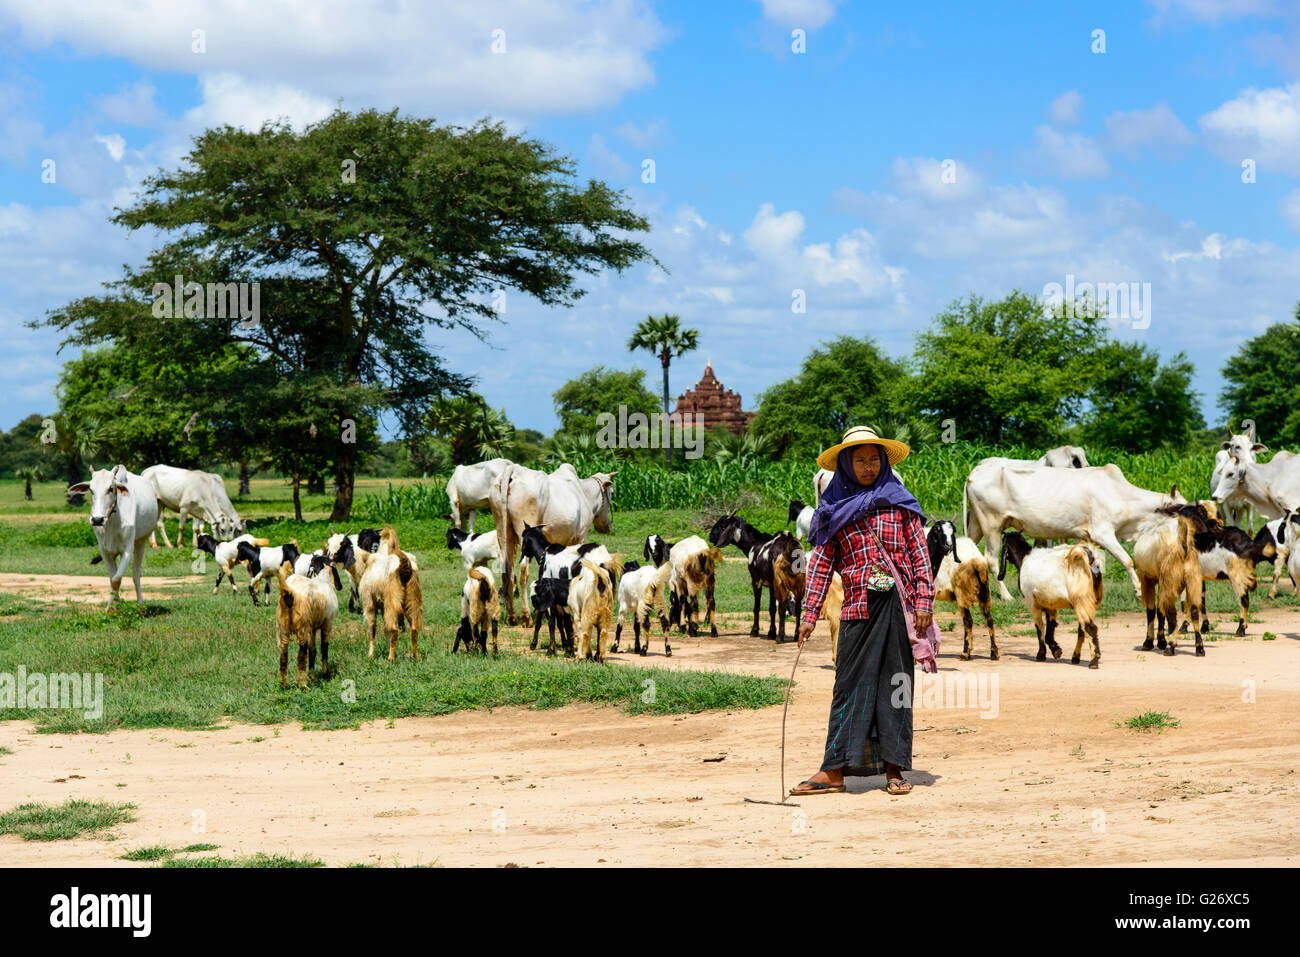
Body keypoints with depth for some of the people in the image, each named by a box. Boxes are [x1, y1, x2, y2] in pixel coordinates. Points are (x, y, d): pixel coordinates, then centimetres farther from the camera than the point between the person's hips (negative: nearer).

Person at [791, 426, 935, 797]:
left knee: (895, 681, 1)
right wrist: (809, 613, 2)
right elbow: (821, 562, 9)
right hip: (859, 606, 0)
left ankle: (893, 768, 6)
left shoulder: (899, 501, 9)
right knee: (852, 682, -3)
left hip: (898, 602, 0)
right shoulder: (834, 508, 10)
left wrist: (924, 600, -3)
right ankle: (834, 770, -5)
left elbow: (920, 554, 7)